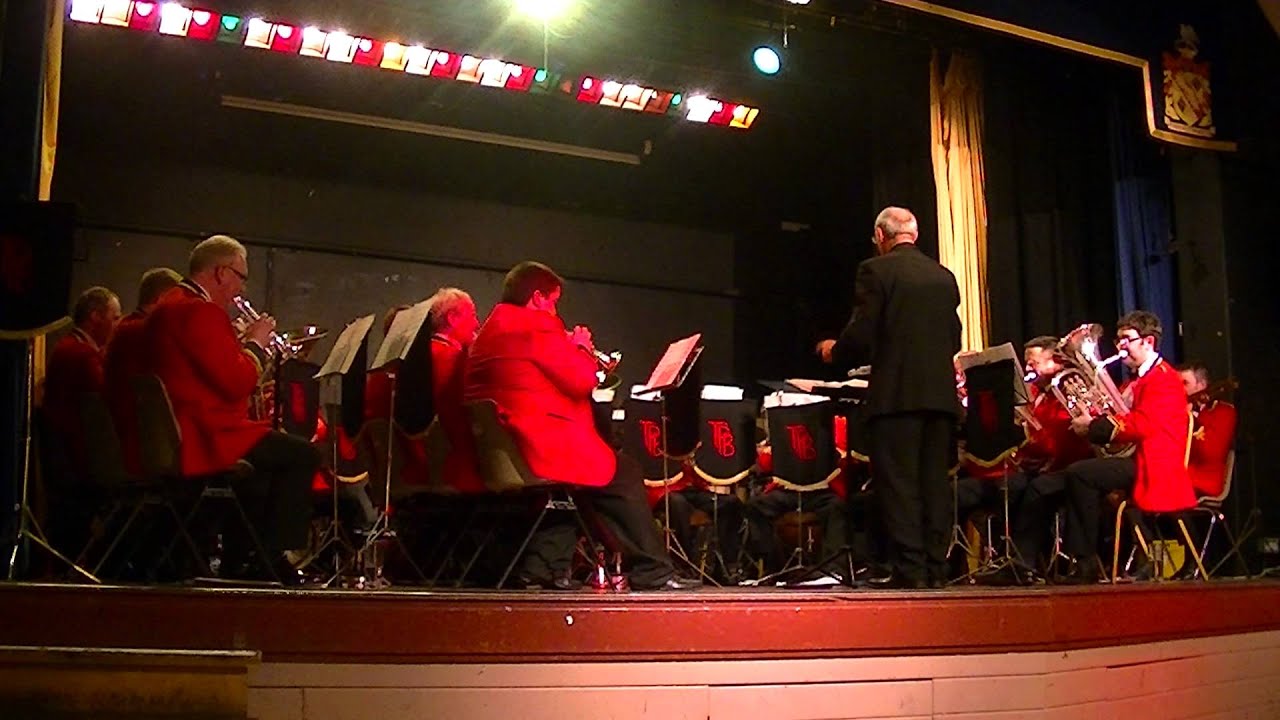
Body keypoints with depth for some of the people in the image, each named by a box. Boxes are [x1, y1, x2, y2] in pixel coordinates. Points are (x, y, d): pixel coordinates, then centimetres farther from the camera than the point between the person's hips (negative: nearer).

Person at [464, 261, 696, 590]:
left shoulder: (490, 329, 18)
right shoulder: (537, 325, -10)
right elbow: (582, 381, -13)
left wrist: (570, 348, 20)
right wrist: (583, 349, 6)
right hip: (538, 448, -10)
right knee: (624, 473, 5)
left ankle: (543, 564, 25)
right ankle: (653, 571, 7)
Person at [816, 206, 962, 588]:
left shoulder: (876, 270, -3)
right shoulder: (944, 277, 14)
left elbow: (861, 335, -9)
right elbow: (954, 339, 16)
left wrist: (834, 351, 11)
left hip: (896, 393, -6)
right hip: (940, 392, 6)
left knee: (898, 482, -4)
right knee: (934, 482, 8)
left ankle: (909, 569, -6)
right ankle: (935, 568, 10)